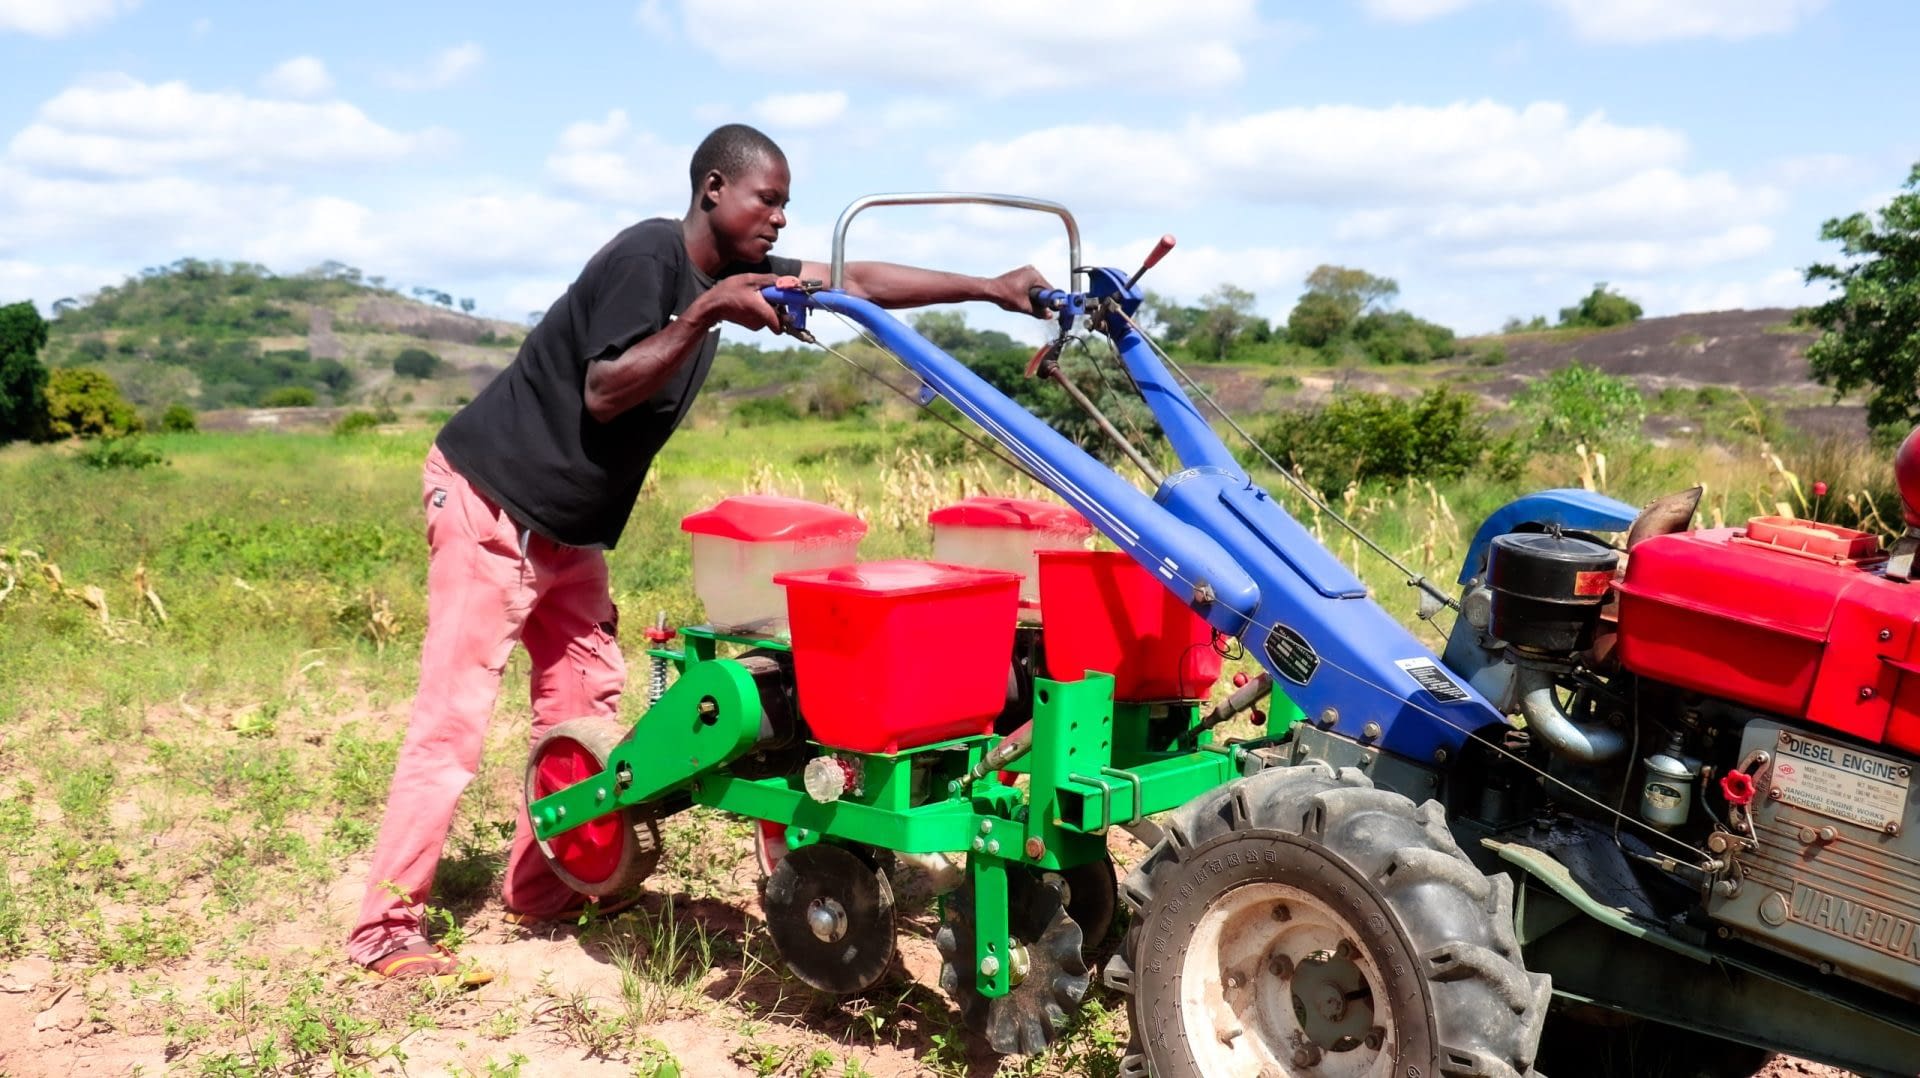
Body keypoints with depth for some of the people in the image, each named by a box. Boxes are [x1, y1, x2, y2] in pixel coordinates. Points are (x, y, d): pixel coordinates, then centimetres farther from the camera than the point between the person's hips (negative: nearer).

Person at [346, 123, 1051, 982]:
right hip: (490, 502, -9)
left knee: (584, 702, 9)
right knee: (453, 718, -8)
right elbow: (604, 392, -24)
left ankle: (537, 889, 21)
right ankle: (385, 930, -2)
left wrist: (988, 288, 6)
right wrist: (704, 316, -30)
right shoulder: (650, 254, -18)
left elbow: (857, 282, 8)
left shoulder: (727, 269, 5)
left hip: (568, 528, 9)